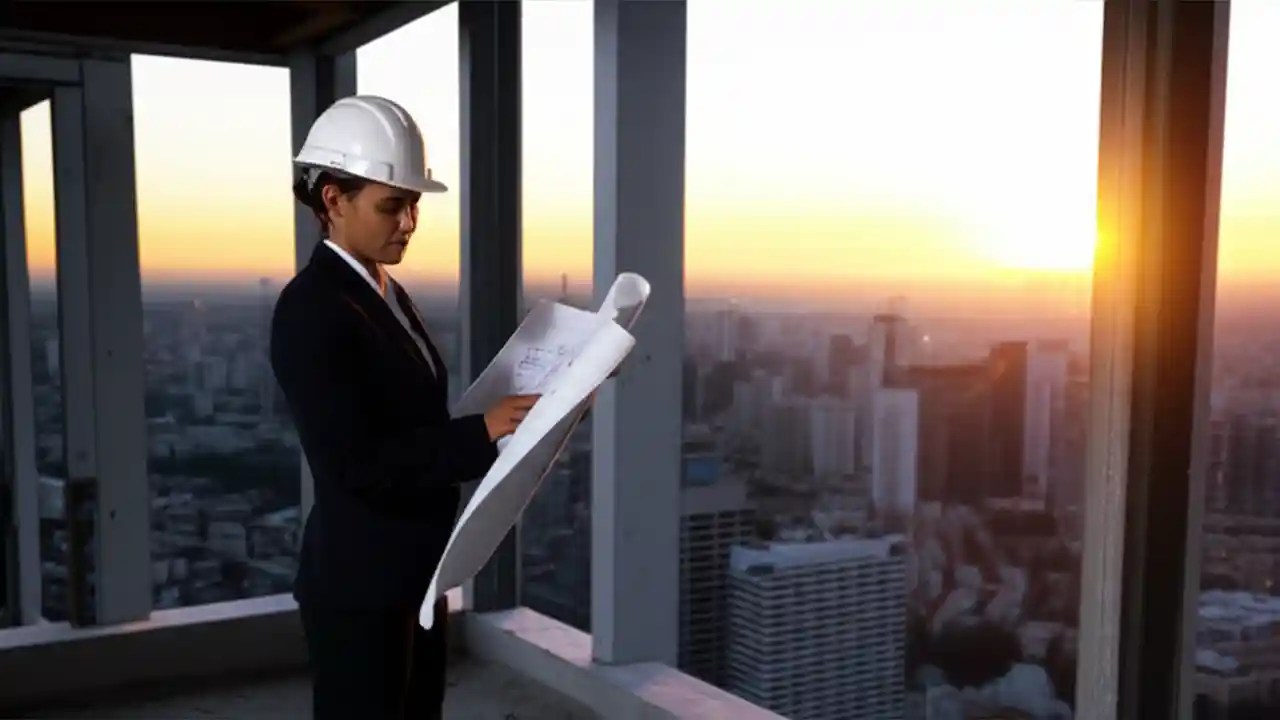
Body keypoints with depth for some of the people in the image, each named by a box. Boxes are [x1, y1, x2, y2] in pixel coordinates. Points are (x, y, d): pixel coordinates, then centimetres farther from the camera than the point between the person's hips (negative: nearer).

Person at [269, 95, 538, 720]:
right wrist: (482, 432, -24)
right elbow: (356, 464, -23)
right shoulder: (310, 308, -19)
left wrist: (507, 418, 1)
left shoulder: (388, 294, 10)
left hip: (413, 574, 9)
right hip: (359, 585, -9)